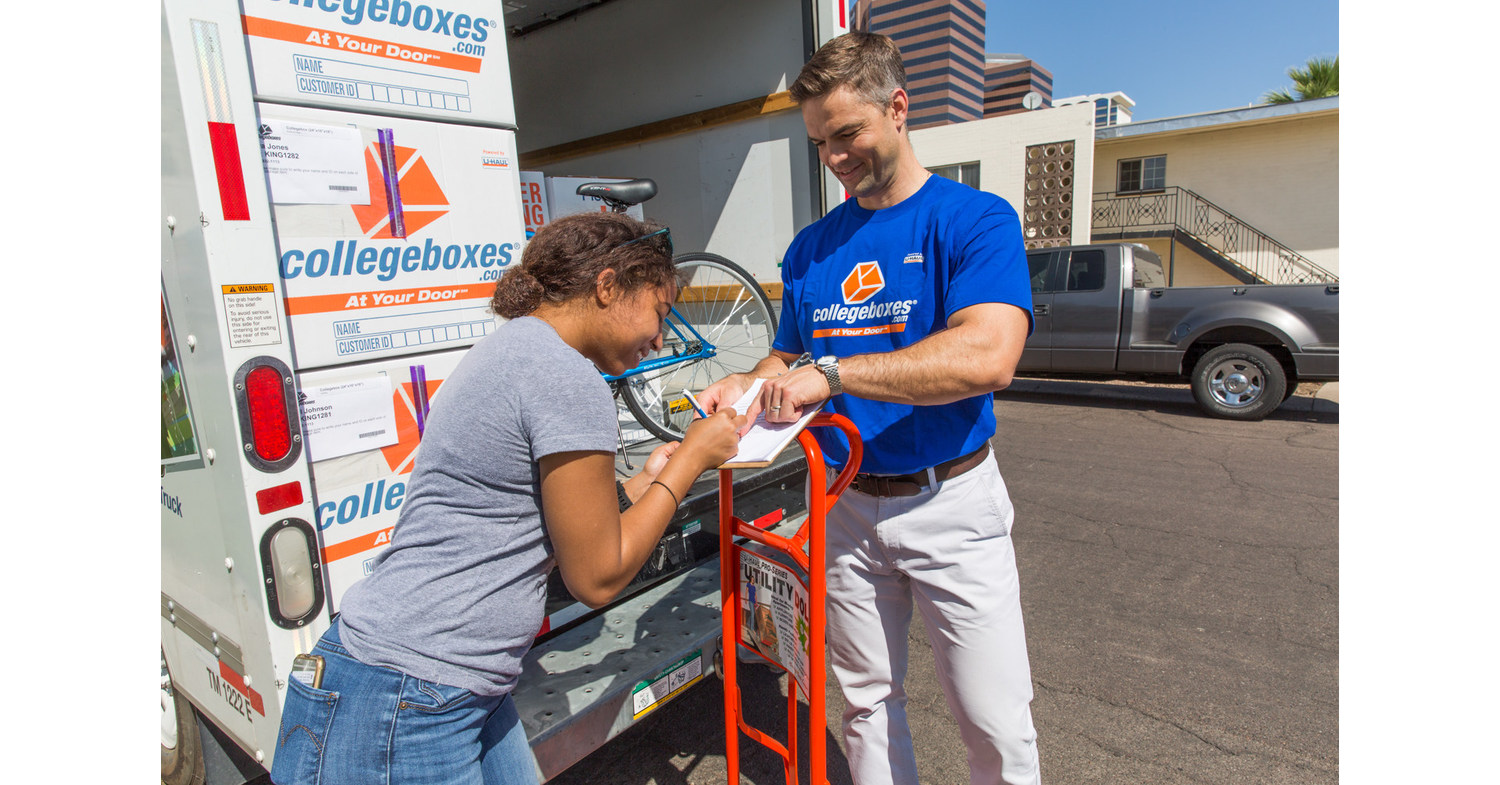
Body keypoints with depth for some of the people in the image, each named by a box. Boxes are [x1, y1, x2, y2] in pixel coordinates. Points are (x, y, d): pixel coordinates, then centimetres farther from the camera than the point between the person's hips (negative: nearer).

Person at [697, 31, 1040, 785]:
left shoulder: (973, 219, -9)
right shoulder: (811, 247, 7)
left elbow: (986, 356, -25)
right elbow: (788, 355, 15)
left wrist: (831, 372, -28)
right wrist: (750, 382, -7)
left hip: (951, 504, -4)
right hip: (846, 505, 4)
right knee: (867, 703, 18)